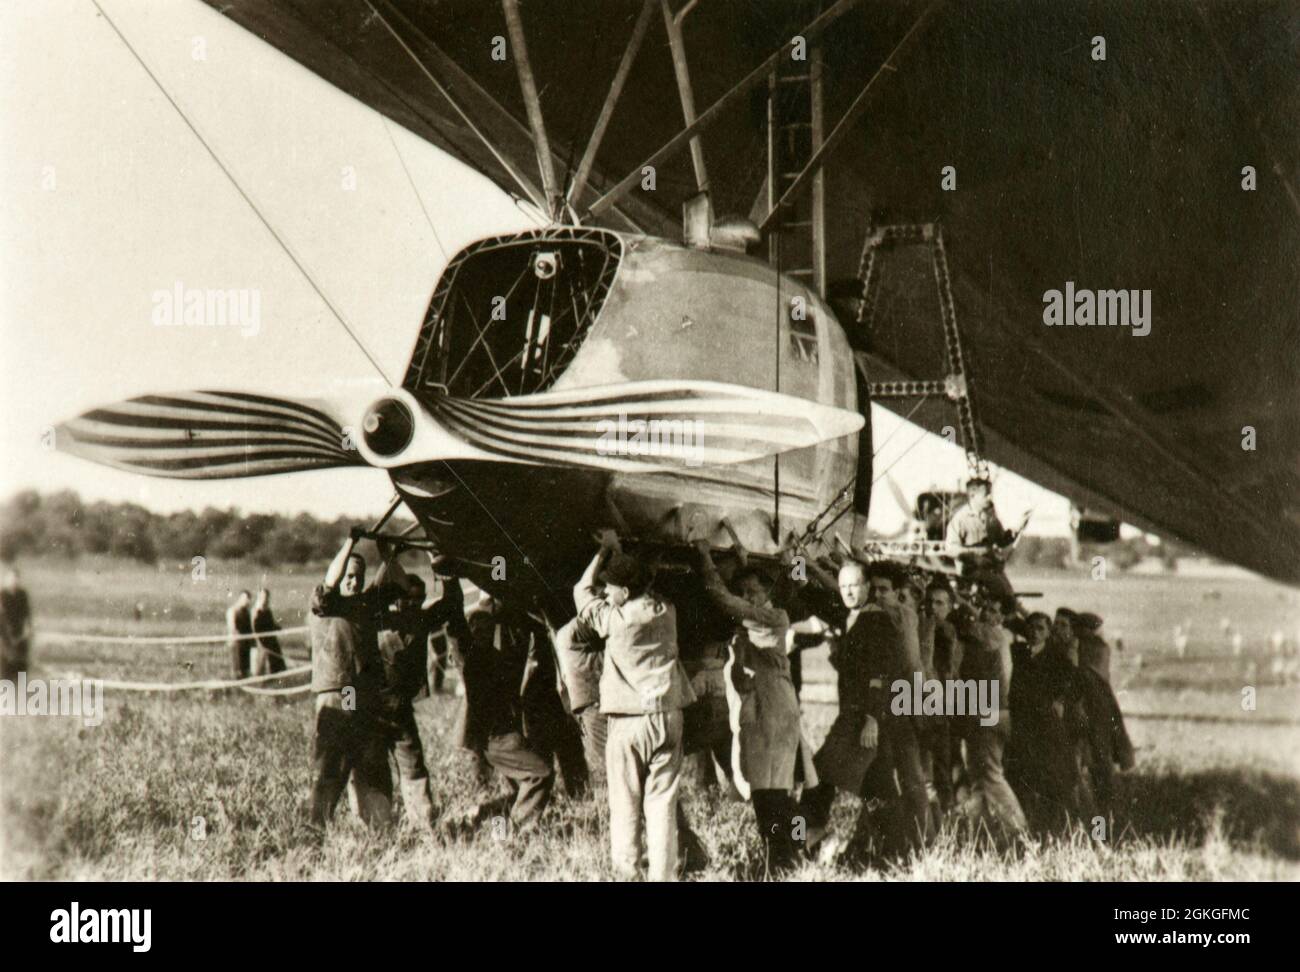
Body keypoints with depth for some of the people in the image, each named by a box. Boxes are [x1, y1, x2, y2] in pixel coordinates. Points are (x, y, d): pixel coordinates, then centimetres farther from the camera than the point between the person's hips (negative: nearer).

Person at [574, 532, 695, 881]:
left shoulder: (616, 619, -7)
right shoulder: (665, 611, 3)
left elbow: (582, 591, 12)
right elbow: (647, 593, 27)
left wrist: (604, 551, 18)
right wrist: (617, 553, 31)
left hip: (628, 720, -3)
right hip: (667, 716, 3)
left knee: (625, 805, 4)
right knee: (662, 802, 3)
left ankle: (626, 872, 6)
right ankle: (663, 874, 0)